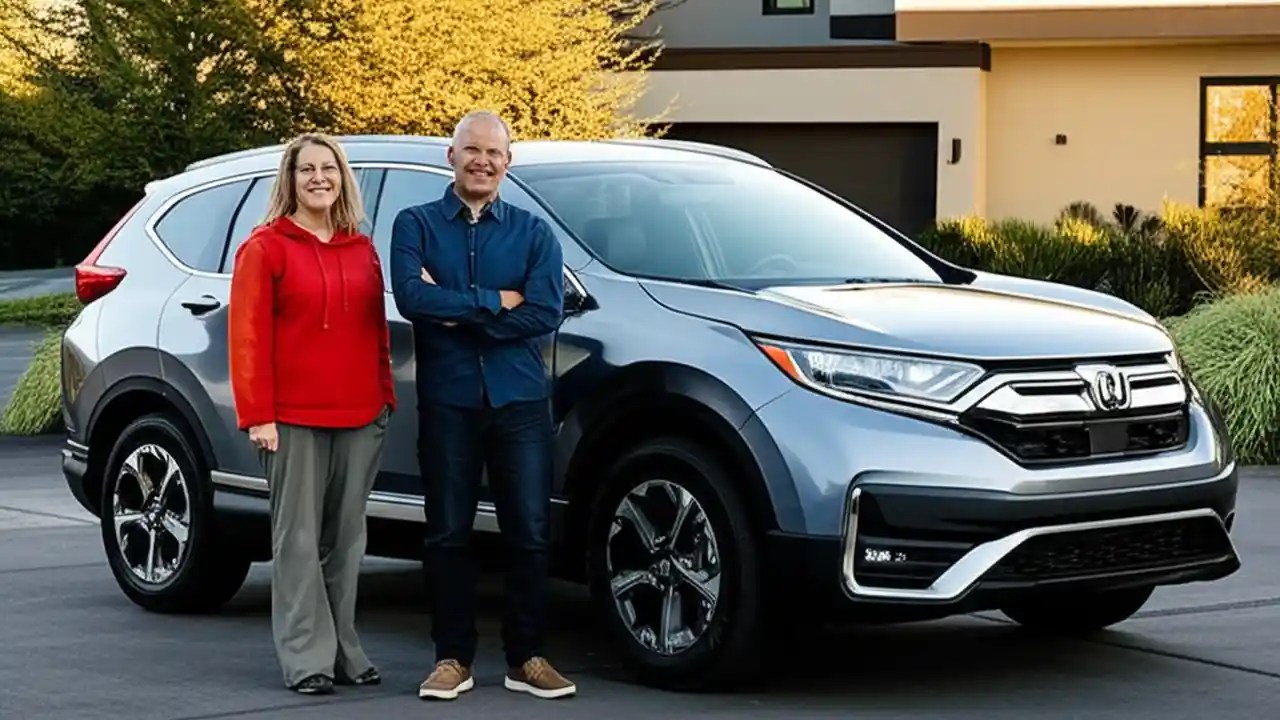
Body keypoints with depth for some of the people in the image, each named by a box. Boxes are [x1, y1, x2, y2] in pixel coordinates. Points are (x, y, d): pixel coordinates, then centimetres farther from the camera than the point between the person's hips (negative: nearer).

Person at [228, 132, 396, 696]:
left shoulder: (361, 249, 15)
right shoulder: (265, 247, -2)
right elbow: (248, 337, -7)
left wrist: (385, 396, 11)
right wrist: (257, 415, -12)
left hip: (359, 417, 5)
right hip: (293, 418, -5)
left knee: (346, 538, 9)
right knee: (299, 539, -3)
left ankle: (345, 650, 17)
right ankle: (308, 657, 0)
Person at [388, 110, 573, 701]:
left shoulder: (533, 232, 7)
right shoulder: (416, 224, 5)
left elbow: (545, 313, -7)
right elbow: (410, 297, -13)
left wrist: (455, 310, -11)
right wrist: (495, 302, -13)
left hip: (520, 400, 1)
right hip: (446, 402, -1)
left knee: (529, 534, 2)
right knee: (448, 534, 5)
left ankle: (526, 658, 11)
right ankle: (453, 658, 14)